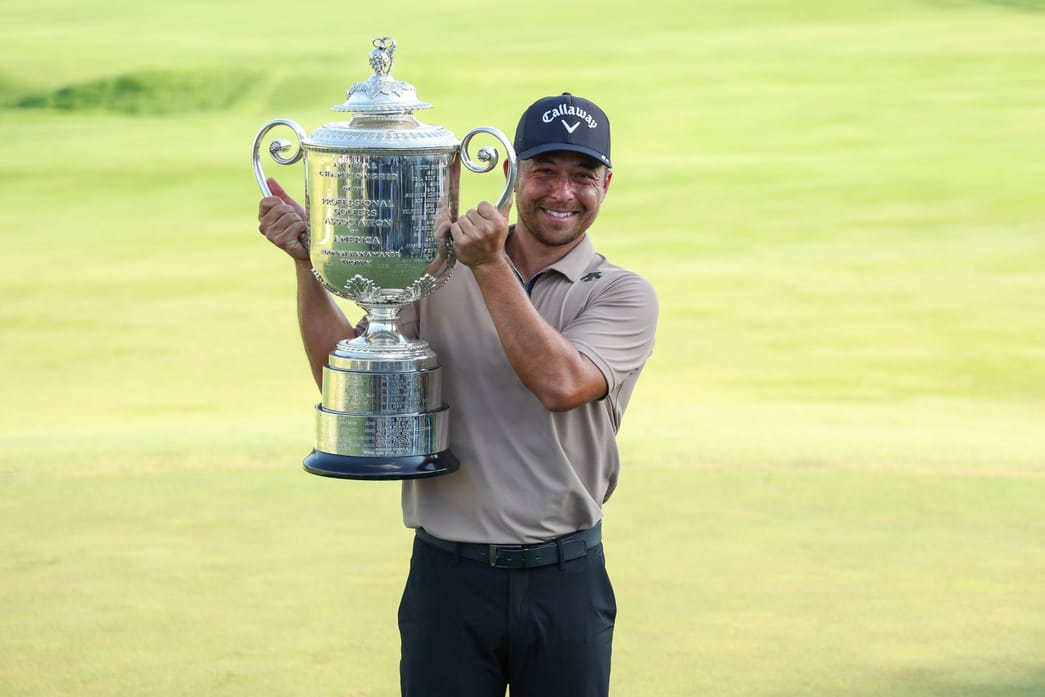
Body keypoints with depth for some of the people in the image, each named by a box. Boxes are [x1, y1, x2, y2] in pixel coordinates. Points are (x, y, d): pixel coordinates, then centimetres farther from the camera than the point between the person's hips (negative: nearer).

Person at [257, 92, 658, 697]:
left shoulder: (625, 296, -1)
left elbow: (561, 383, -20)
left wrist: (491, 267, -21)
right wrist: (308, 262, -9)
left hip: (566, 579, -1)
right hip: (449, 573, 1)